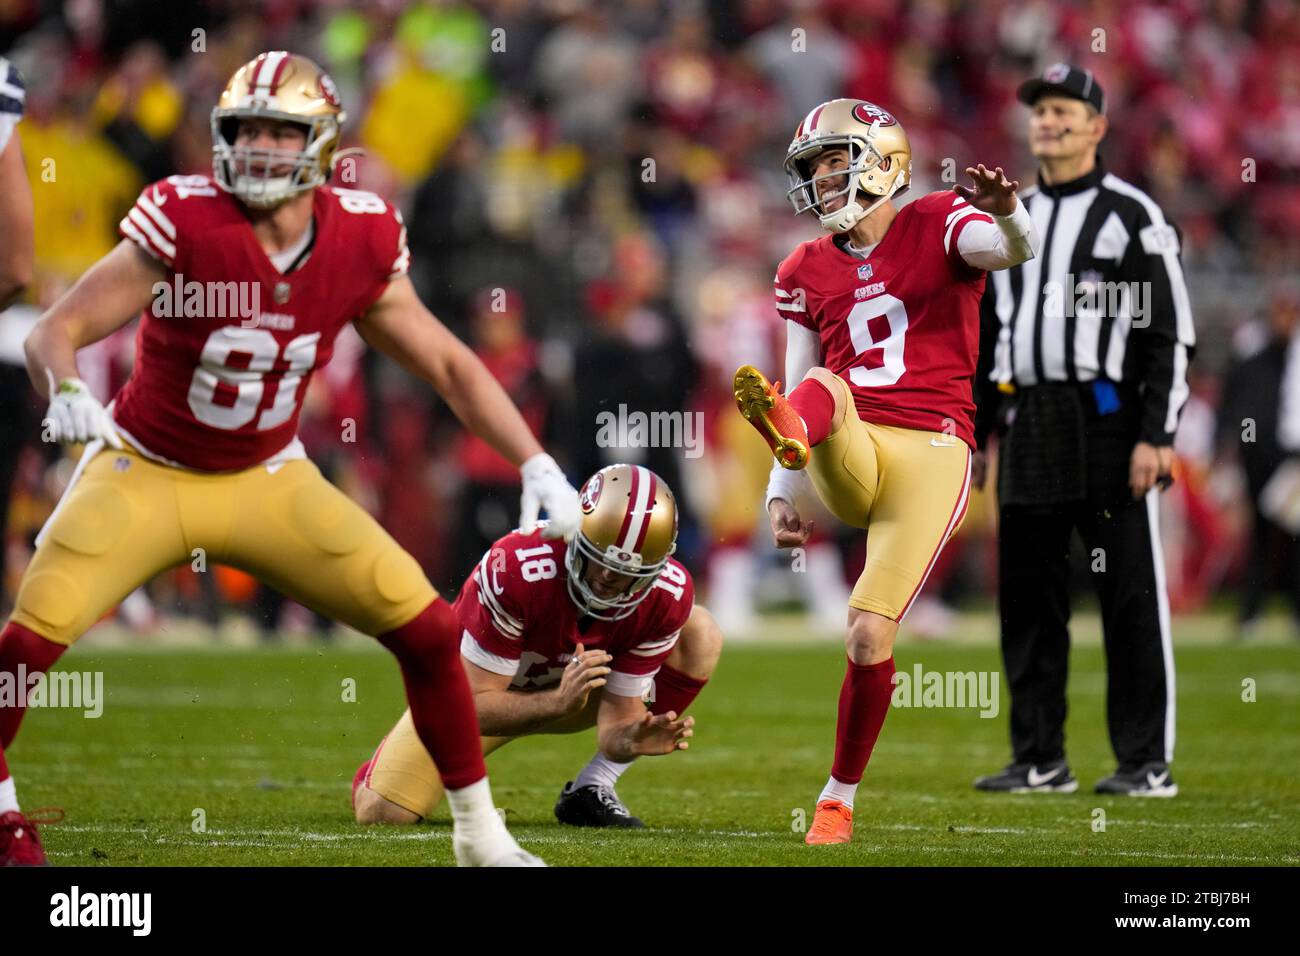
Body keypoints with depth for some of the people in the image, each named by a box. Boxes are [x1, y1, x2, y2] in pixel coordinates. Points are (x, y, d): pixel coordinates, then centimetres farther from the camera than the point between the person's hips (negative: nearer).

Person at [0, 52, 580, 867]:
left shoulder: (359, 245, -11)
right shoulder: (184, 225, -23)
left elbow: (448, 365, 0)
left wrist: (536, 464, -8)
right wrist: (66, 393, -46)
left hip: (268, 481, 3)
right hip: (147, 474, -3)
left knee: (427, 628, -5)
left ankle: (480, 833, 12)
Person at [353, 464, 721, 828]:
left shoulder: (667, 596, -27)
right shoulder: (515, 569, -38)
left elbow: (617, 714, -21)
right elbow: (476, 708, -34)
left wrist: (631, 739, -45)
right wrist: (560, 702, -51)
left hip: (571, 686, 3)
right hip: (475, 688, -3)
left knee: (700, 634, -17)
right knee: (381, 813, -19)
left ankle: (589, 792, -11)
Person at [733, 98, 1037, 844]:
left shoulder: (937, 225, 2)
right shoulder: (810, 271, 16)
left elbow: (1015, 249, -19)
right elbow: (801, 383, 18)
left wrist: (1007, 213, -43)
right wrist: (782, 492, 11)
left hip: (930, 454, -3)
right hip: (848, 462, 4)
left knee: (870, 634, -9)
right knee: (821, 388, -29)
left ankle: (841, 796, 10)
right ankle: (791, 437, -69)